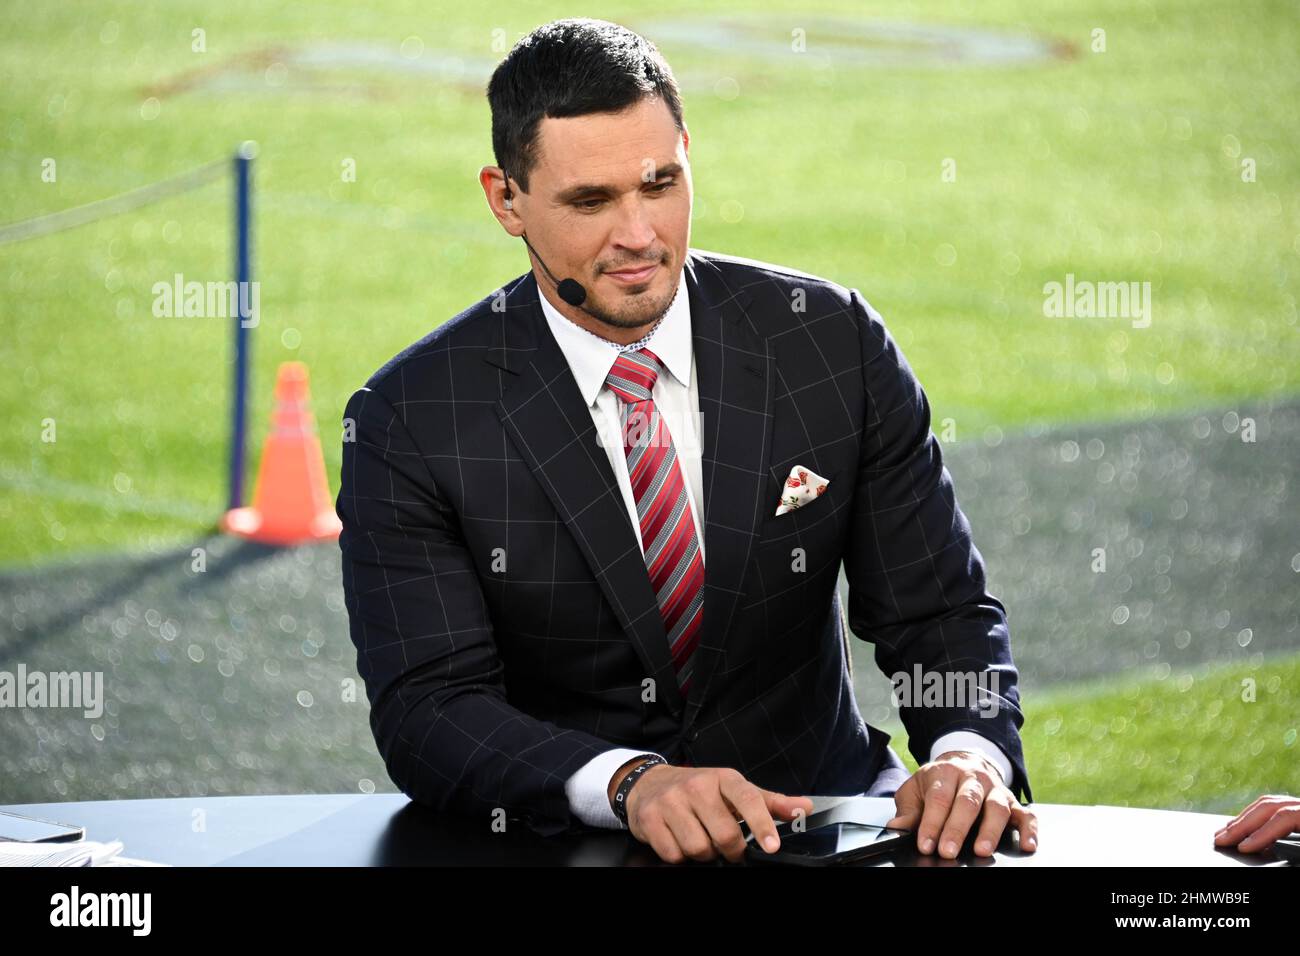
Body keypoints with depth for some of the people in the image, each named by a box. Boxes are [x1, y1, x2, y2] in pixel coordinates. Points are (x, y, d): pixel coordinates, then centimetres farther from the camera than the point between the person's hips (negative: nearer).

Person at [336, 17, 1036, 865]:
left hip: (813, 821, 1)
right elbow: (428, 709, -14)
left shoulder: (834, 341, 1)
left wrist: (968, 755, -20)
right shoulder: (409, 420, -6)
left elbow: (939, 610, 3)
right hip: (560, 846, -1)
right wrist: (630, 783, -33)